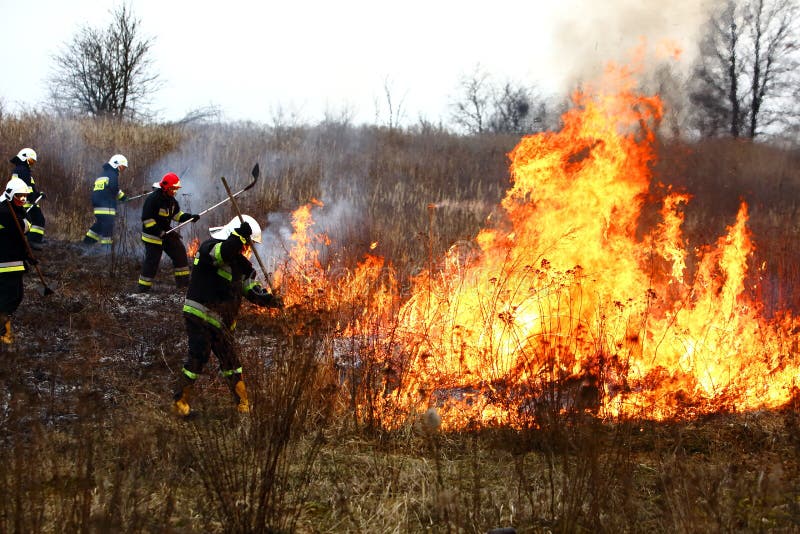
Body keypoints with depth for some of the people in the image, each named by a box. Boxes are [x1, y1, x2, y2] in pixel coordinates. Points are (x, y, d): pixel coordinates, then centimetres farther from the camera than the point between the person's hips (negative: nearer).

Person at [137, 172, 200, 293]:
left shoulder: (170, 199, 4)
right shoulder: (153, 199, -23)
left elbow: (177, 214, 17)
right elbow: (147, 219, -24)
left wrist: (190, 217, -2)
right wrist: (161, 233, -27)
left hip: (166, 233, 8)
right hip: (152, 236, -8)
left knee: (180, 253, 7)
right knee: (152, 261, -8)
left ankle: (183, 281, 17)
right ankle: (143, 288, 1)